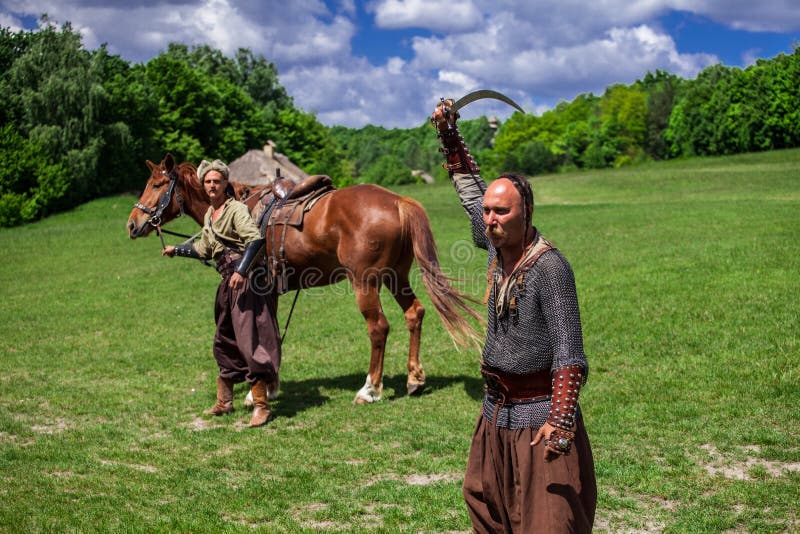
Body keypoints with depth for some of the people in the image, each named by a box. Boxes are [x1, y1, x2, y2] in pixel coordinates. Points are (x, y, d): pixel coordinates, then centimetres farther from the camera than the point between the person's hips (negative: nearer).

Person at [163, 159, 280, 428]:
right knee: (224, 341, 17)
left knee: (249, 338, -12)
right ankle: (224, 402, 30)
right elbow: (204, 249, 31)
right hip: (228, 281, 10)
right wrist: (176, 250, 36)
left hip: (246, 278, -10)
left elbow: (255, 239, -24)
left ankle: (261, 406, -8)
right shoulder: (209, 215, 17)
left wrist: (241, 270, -32)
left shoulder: (236, 209, -10)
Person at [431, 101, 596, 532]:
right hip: (495, 411, 8)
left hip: (537, 412, -8)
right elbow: (470, 188, 20)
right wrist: (448, 134, 20)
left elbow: (568, 351, -23)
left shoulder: (550, 266, -21)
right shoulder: (497, 245, 1)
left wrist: (561, 420, -31)